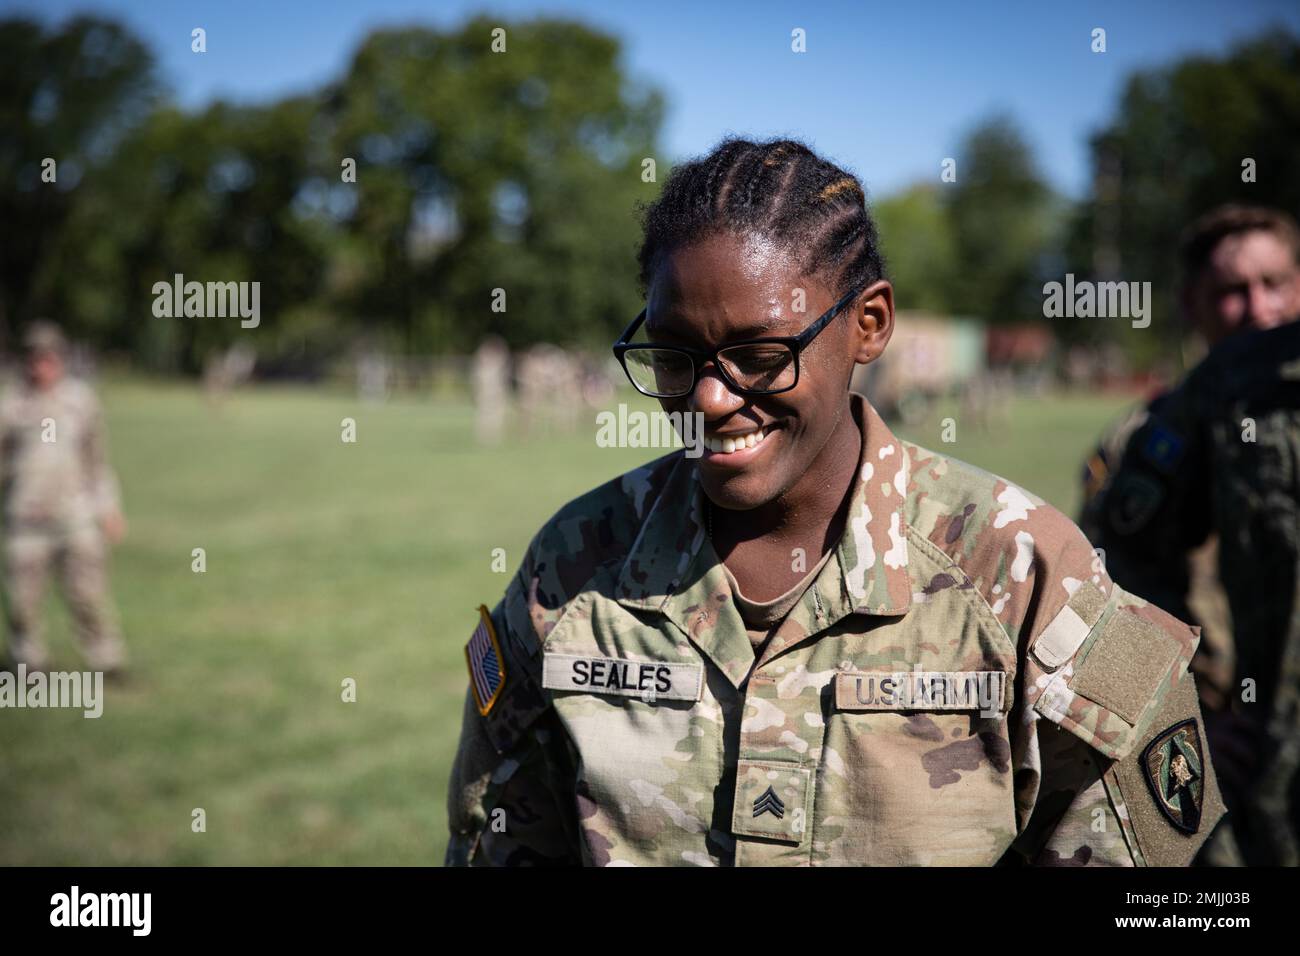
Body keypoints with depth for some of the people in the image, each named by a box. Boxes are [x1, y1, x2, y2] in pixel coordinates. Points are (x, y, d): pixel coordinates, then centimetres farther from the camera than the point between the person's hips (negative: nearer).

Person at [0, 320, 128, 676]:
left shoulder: (82, 398, 6)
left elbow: (97, 459, 14)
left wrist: (109, 507, 13)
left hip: (75, 514, 1)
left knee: (87, 592, -1)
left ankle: (107, 659, 11)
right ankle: (29, 661, 21)